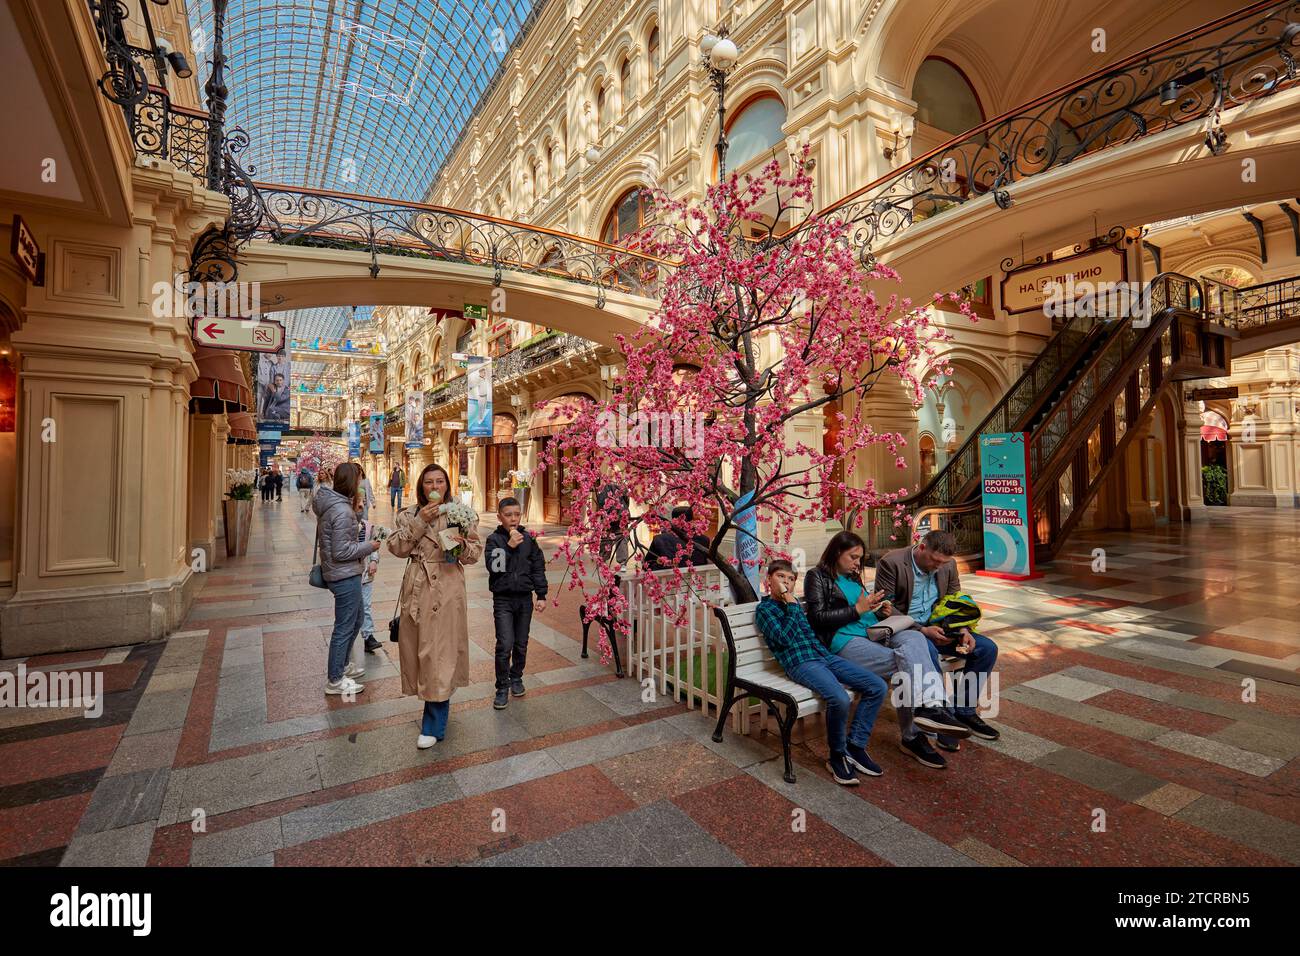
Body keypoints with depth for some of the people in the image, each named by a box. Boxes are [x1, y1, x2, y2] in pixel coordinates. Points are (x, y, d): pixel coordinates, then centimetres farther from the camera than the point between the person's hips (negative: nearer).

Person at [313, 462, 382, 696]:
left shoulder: (328, 501, 4)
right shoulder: (343, 511, -25)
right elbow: (341, 551, -24)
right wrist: (369, 546, -12)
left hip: (343, 573, 10)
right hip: (345, 576, -10)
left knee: (355, 621, 24)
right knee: (344, 628, 4)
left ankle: (343, 665, 40)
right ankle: (335, 680, 18)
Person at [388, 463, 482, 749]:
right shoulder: (410, 514, 7)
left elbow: (475, 553, 0)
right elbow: (397, 548, -5)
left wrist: (461, 545, -21)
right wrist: (419, 522, -14)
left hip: (447, 589, -3)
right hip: (417, 588, 3)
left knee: (439, 651, -3)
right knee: (418, 647, 11)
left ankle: (434, 725, 9)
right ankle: (434, 710, 34)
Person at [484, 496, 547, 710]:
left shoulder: (528, 539, 3)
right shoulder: (494, 539, -4)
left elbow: (538, 568, 7)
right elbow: (493, 566, -16)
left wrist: (541, 595, 4)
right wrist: (509, 546, -23)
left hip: (525, 598, 3)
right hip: (503, 599, -3)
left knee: (521, 644, 12)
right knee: (505, 645, -8)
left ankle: (516, 678, 34)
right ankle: (502, 688, 8)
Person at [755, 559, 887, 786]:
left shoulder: (795, 603, 24)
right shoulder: (764, 609, 3)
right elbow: (785, 638, -12)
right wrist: (791, 605, -6)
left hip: (825, 655, 8)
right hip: (800, 662, -8)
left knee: (878, 687, -5)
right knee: (840, 699, -32)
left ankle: (855, 746, 3)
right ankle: (837, 756, -7)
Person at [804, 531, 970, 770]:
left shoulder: (853, 578, 27)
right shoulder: (817, 577, 3)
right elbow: (817, 618, -8)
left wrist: (881, 611, 10)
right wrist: (857, 609, -9)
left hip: (872, 634, 7)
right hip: (844, 641, -7)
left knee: (915, 637, -25)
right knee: (905, 663, -28)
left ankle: (930, 706, -35)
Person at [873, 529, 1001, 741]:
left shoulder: (948, 564, 2)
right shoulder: (891, 563, -18)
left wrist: (963, 630, -8)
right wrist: (922, 630, -24)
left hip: (936, 627, 7)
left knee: (988, 649, -6)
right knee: (927, 652, -37)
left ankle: (964, 710, 6)